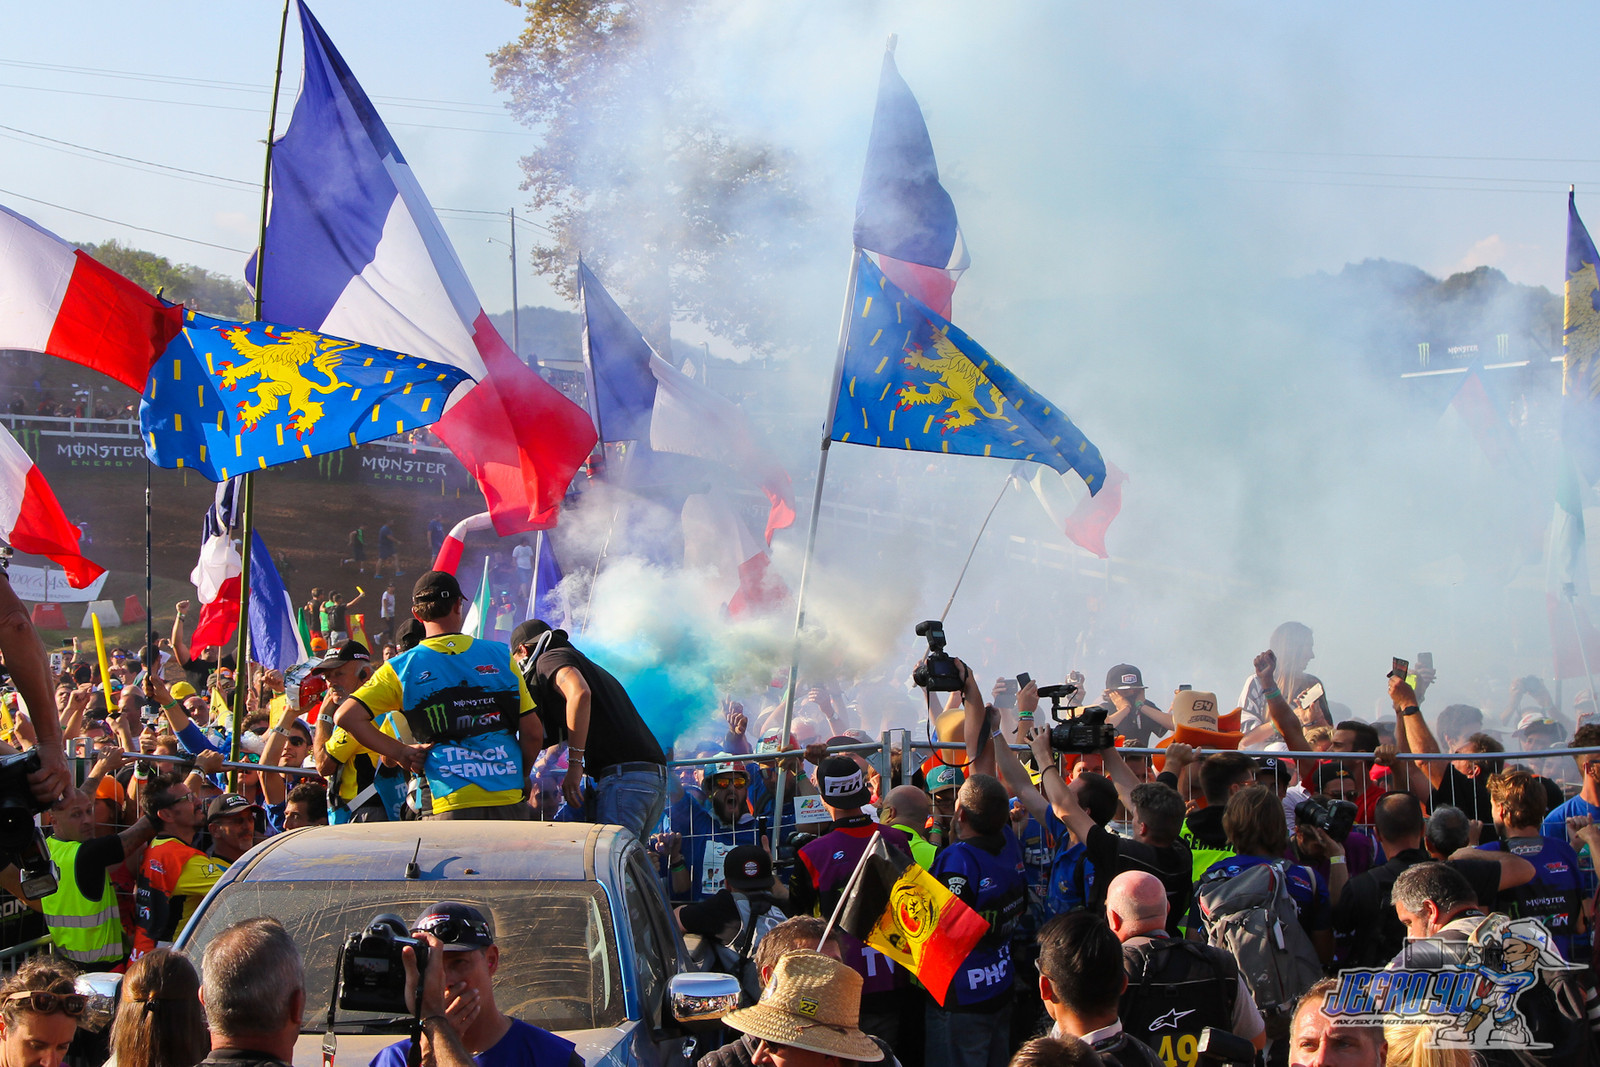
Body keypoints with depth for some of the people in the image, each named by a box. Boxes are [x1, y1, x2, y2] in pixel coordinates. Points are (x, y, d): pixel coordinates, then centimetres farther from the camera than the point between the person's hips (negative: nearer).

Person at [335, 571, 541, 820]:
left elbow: (346, 716, -4)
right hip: (509, 802, 1)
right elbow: (533, 734, 4)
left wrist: (401, 752, 2)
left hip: (448, 806, -1)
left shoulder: (401, 668, 4)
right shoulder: (501, 656, 5)